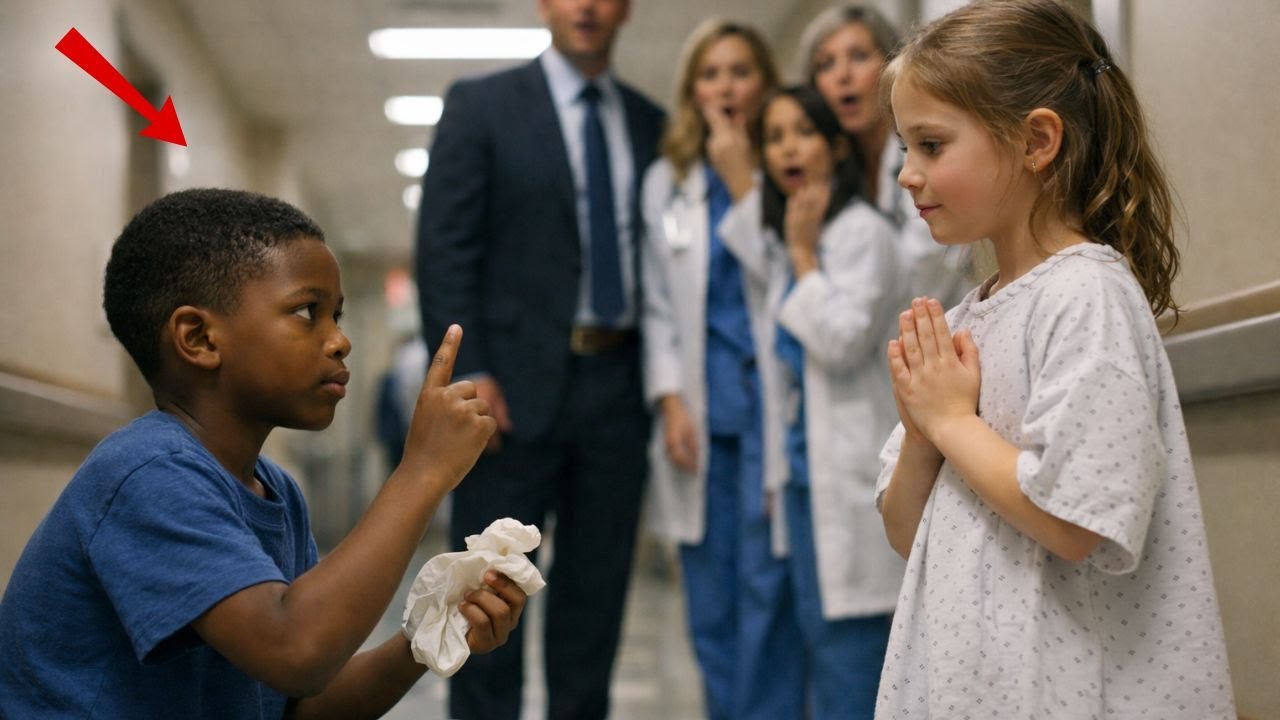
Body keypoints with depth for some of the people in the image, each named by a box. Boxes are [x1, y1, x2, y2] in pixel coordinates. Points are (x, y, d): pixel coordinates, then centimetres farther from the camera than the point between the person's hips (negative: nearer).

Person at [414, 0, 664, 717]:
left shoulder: (651, 123, 13)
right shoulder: (481, 105, 3)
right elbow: (444, 248, -4)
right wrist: (466, 375, -12)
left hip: (620, 386, 4)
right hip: (518, 386, -3)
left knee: (597, 590, 9)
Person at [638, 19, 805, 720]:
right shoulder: (666, 181, 14)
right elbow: (657, 303, 12)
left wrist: (744, 181, -8)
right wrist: (670, 399, 1)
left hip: (773, 402, -3)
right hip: (700, 410, 3)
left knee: (766, 589, -8)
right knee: (711, 603, 4)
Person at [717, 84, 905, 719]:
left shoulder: (863, 232, -10)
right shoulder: (783, 237, 16)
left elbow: (841, 341, -18)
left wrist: (803, 254, -12)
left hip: (849, 470, -9)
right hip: (803, 461, 9)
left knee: (849, 641, -7)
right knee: (819, 635, 12)